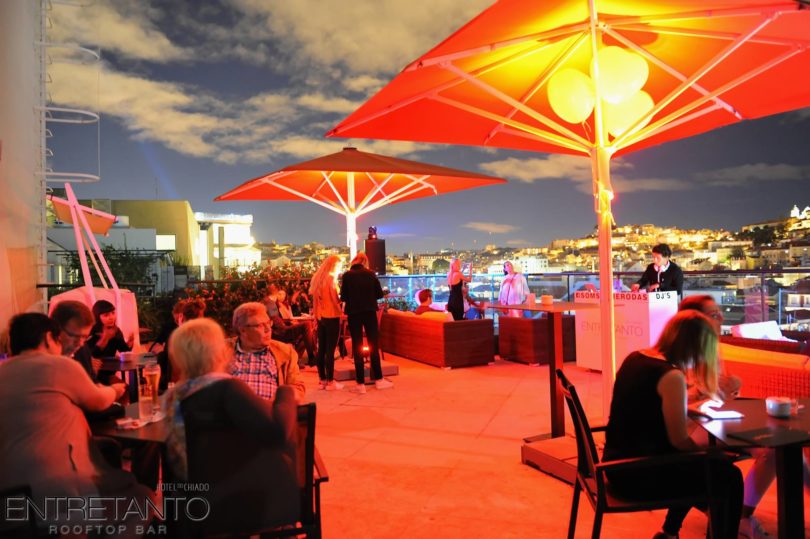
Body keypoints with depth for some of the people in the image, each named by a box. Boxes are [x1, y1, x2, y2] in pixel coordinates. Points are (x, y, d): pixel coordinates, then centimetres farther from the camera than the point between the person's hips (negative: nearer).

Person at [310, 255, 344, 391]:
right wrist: (341, 312, -4)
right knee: (330, 350, -4)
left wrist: (316, 314, 17)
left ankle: (322, 379, 15)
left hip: (320, 317, 7)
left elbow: (315, 298, 13)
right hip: (331, 316, -7)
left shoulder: (317, 278, 10)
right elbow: (335, 299, -16)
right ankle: (330, 381, -1)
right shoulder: (331, 278, -12)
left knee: (321, 348, 10)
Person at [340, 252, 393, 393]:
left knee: (357, 348, 4)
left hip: (354, 314, -1)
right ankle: (378, 379, 15)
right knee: (374, 346, 11)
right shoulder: (370, 274, -1)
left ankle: (360, 384, 4)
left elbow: (343, 297, -3)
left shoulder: (347, 275, -4)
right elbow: (380, 294, 0)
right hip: (370, 312, 1)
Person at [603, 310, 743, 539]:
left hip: (620, 463, 9)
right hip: (637, 474, -9)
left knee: (695, 463, 30)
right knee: (727, 476, 5)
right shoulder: (671, 376, -21)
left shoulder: (635, 358, 4)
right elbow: (679, 441, -17)